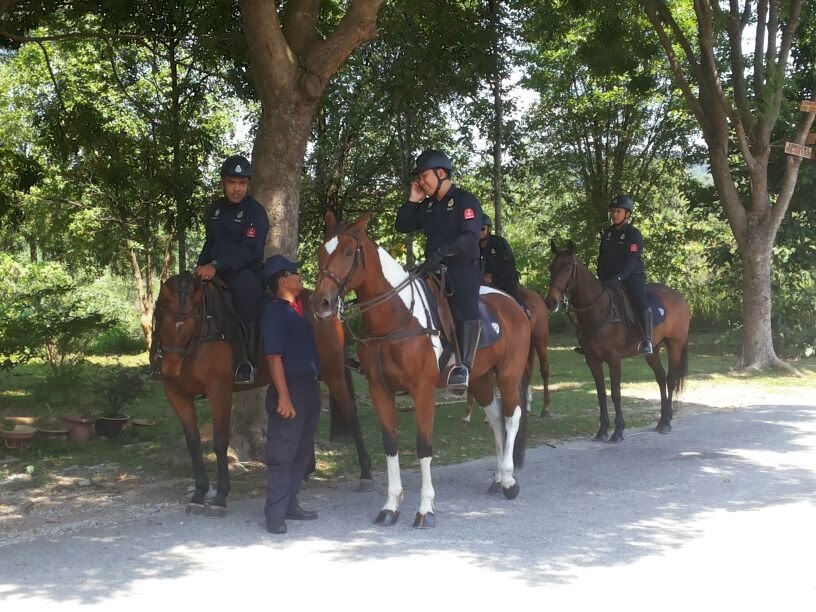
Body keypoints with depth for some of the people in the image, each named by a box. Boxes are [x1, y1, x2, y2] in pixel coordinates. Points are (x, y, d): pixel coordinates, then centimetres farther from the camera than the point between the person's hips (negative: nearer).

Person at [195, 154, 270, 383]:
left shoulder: (256, 212, -7)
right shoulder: (214, 209, 14)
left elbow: (249, 250, -20)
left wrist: (217, 266, -30)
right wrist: (201, 266, 4)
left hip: (246, 270, -7)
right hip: (214, 270, 7)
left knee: (246, 288, -39)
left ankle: (248, 358, -33)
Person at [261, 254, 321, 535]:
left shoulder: (298, 307, 12)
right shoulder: (275, 311, -13)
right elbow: (274, 356, -18)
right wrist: (284, 397, -23)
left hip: (309, 388, 9)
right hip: (290, 390, -9)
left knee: (303, 452, 16)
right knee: (282, 454, -4)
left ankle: (290, 505, 27)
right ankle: (275, 514, 1)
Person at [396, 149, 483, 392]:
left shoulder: (465, 200, -4)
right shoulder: (427, 206, 17)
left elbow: (470, 237, -17)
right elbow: (402, 226, 18)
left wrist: (440, 253, -28)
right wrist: (412, 200, 6)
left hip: (463, 267, -8)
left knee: (466, 308, -31)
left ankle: (463, 366, -42)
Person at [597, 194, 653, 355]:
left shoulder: (634, 235, -9)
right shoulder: (607, 233, 11)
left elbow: (632, 260, -19)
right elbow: (602, 258, 15)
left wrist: (618, 278, -30)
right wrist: (601, 277, 1)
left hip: (633, 276, -6)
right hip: (610, 278, 7)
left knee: (641, 303, -26)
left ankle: (647, 341, -26)